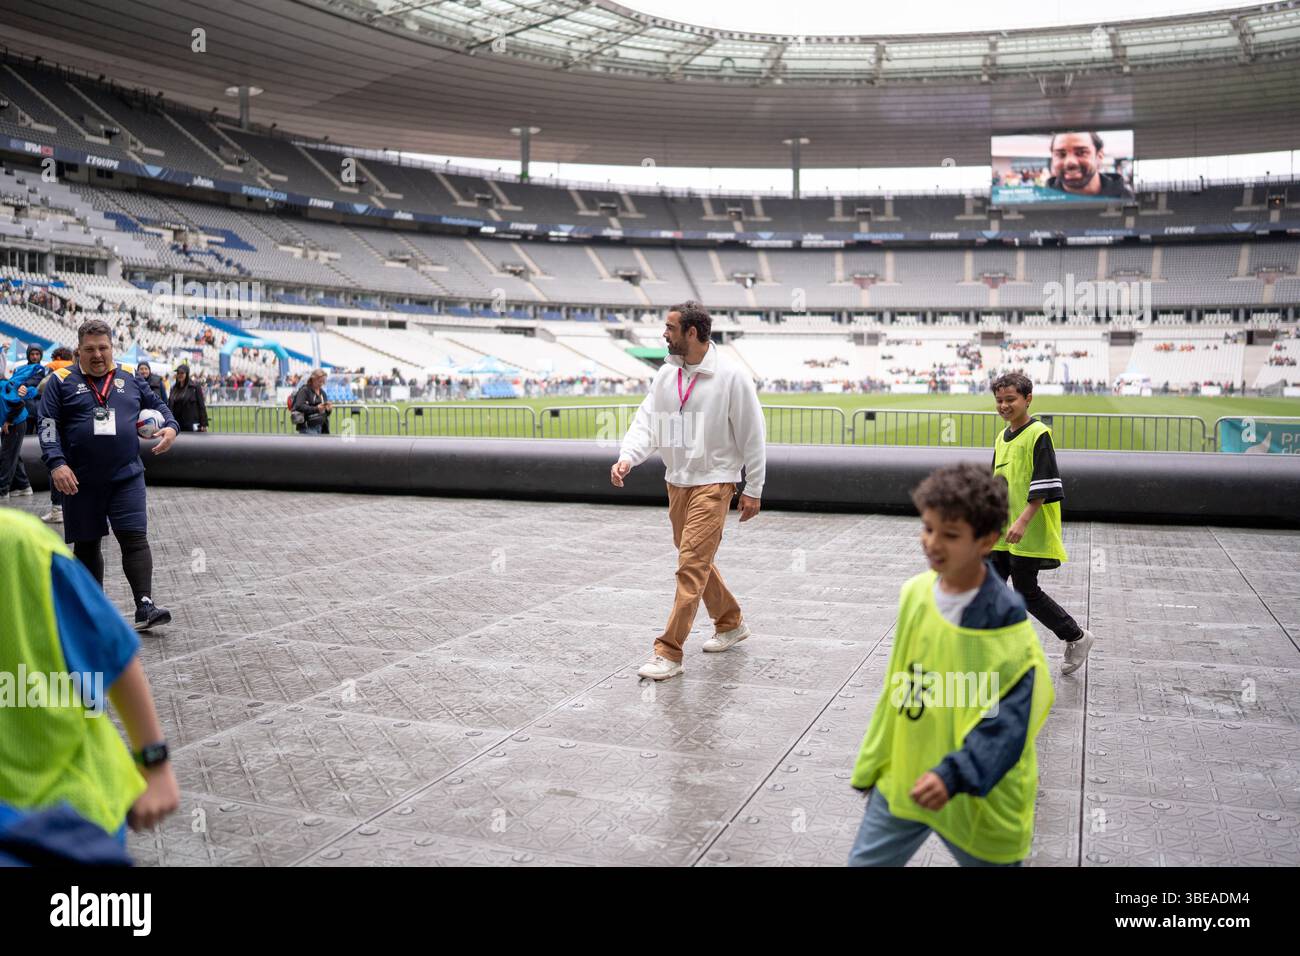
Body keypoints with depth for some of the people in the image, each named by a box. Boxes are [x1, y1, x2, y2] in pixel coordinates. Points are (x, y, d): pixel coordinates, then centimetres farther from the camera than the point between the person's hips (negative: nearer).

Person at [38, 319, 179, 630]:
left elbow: (156, 404, 20)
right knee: (86, 544, 11)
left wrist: (170, 427, -1)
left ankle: (144, 606, -11)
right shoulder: (63, 381, 1)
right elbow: (48, 425, -3)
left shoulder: (130, 379, 8)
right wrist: (56, 463, -15)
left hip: (126, 477, 1)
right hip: (80, 481, -1)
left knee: (135, 538, -8)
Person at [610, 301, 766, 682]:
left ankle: (669, 653, -8)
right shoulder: (666, 374, 4)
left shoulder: (730, 376, -12)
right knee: (696, 562, 17)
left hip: (713, 483, -7)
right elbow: (647, 421, 0)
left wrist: (753, 489, -5)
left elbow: (751, 434, -7)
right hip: (676, 482, 7)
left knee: (691, 565, -12)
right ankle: (731, 624, 37)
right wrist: (627, 457, -20)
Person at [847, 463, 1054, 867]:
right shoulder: (915, 592, -2)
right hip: (903, 781, 6)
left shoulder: (1004, 619, -20)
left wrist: (953, 776, -34)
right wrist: (874, 765, 15)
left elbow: (1010, 720, -22)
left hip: (976, 799, -5)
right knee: (863, 862, 12)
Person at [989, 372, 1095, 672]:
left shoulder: (1038, 434, -13)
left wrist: (1022, 521, -24)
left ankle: (1077, 637, 18)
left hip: (1028, 534, -8)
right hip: (1001, 533, 8)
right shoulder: (1001, 438, 13)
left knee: (1026, 592, -1)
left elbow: (1043, 485, -19)